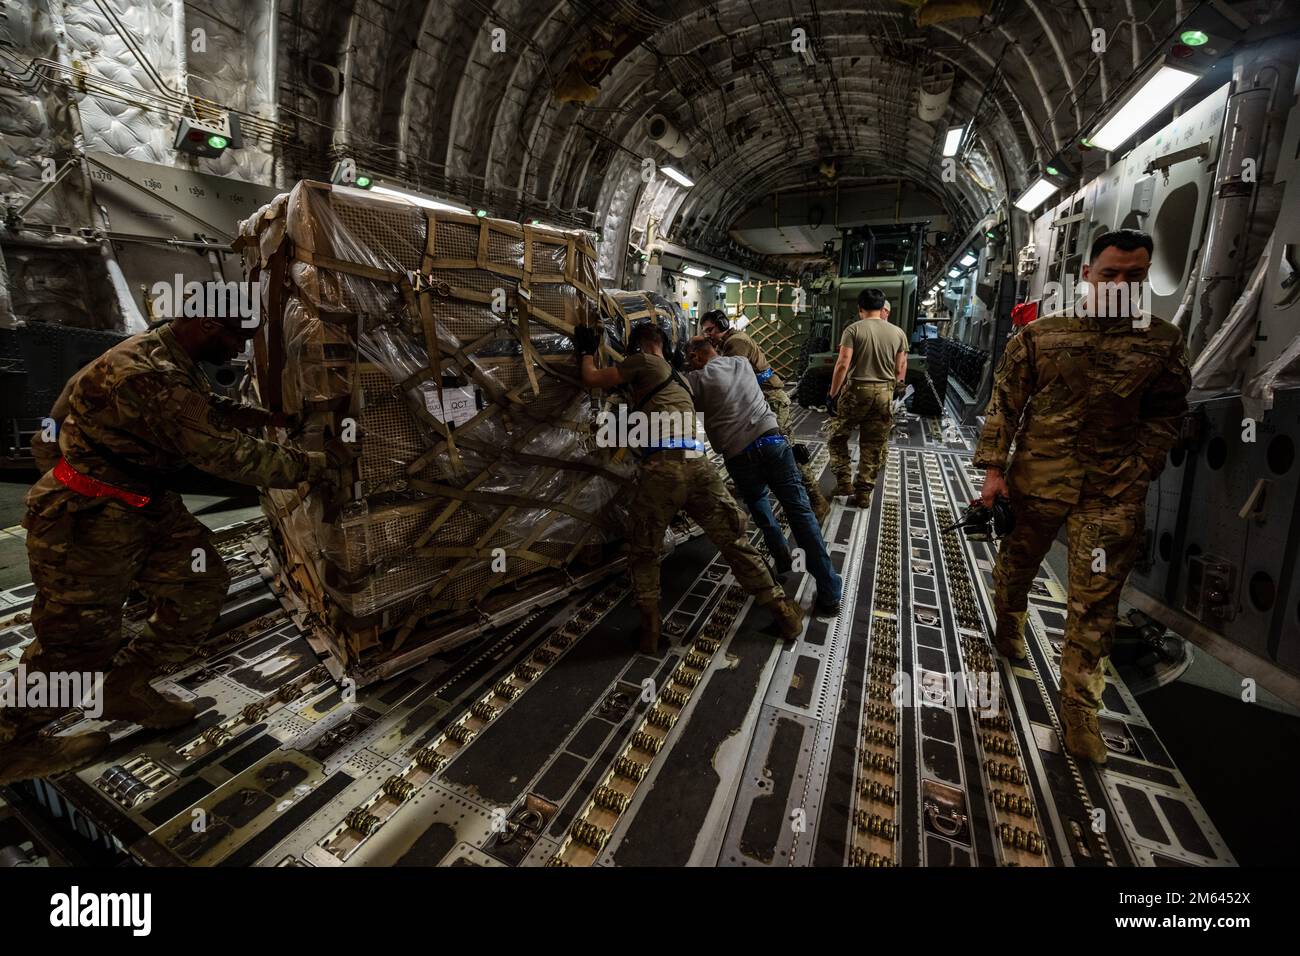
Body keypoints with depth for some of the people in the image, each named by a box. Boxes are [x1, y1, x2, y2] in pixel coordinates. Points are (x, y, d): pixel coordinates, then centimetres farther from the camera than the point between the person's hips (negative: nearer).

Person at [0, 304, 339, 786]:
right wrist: (315, 465, -22)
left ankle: (127, 689, 26)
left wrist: (272, 415, 7)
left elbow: (213, 408, 20)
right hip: (85, 519, -9)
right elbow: (228, 454, -30)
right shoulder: (149, 375, -30)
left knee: (201, 583, 9)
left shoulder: (173, 361, 2)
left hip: (146, 505, 10)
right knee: (82, 637, 3)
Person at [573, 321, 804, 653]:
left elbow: (592, 379, 13)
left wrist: (587, 351, 31)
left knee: (642, 553, 15)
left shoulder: (643, 362, 12)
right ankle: (784, 613, 21)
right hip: (697, 465, 6)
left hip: (662, 467, -5)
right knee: (735, 544, 14)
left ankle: (650, 628, 12)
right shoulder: (679, 378, 33)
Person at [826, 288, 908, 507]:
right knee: (873, 446, 10)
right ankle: (864, 493, 16)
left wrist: (833, 393, -6)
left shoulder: (854, 329, -6)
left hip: (856, 390, -3)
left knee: (838, 436, 15)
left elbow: (843, 364, -13)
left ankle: (844, 481, 11)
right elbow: (901, 368, 7)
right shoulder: (898, 332, 5)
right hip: (884, 393, 4)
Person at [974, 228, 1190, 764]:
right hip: (1035, 478, 0)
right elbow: (1004, 404, -2)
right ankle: (1008, 628, 48)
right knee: (1015, 567, 17)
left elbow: (1166, 415, 9)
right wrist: (993, 468, -8)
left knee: (1095, 602, 4)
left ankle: (1079, 705, 18)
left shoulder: (1163, 342, 2)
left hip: (1114, 493, 1)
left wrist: (1140, 470, -3)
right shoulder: (1039, 334, -2)